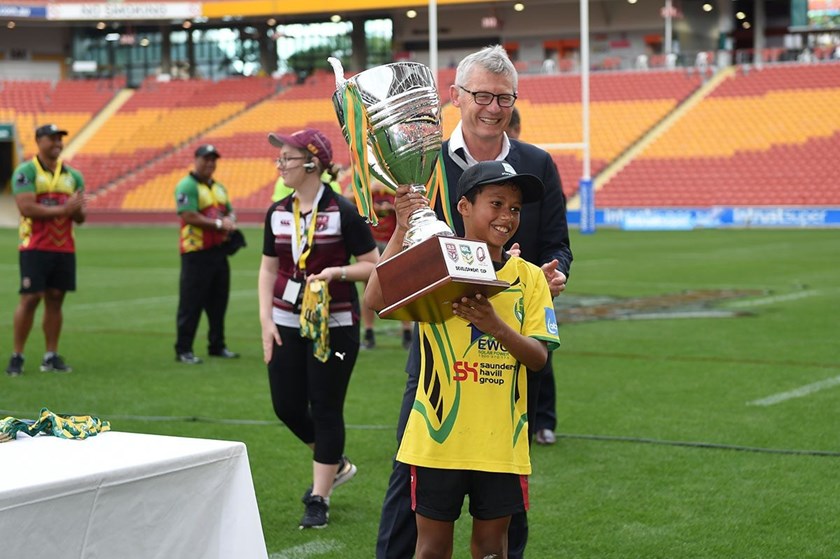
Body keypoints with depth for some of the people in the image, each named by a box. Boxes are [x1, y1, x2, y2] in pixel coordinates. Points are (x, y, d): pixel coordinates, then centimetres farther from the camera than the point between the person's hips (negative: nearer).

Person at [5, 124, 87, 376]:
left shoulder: (73, 175, 14)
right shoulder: (26, 171, -3)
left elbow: (80, 217, 13)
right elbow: (26, 207, -16)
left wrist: (77, 210, -10)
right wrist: (62, 209, -15)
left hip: (64, 248, 5)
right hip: (35, 247, -5)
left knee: (55, 299, 6)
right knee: (30, 298, -8)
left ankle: (51, 356, 11)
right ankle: (16, 356, -1)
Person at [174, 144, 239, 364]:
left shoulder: (219, 187, 18)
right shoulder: (187, 186, -8)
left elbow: (230, 212, 23)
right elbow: (189, 216, -18)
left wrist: (230, 220, -1)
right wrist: (218, 224, -16)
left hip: (219, 251, 8)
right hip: (196, 253, -8)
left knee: (218, 302, 13)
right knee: (191, 304, -5)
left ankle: (217, 346, 23)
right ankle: (183, 350, -1)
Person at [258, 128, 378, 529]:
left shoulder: (342, 211, -10)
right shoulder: (277, 213, 6)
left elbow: (374, 266, -7)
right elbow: (268, 269, 11)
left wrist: (337, 272, -23)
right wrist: (266, 321, 3)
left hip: (333, 325, -6)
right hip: (287, 322, 6)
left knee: (325, 408, 0)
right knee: (286, 405, 6)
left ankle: (319, 499, 11)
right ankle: (335, 464, 33)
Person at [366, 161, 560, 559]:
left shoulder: (528, 277, 3)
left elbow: (538, 356, -4)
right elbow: (375, 299, -21)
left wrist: (495, 326, -23)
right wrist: (403, 229, -23)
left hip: (501, 441, 2)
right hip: (439, 437, -2)